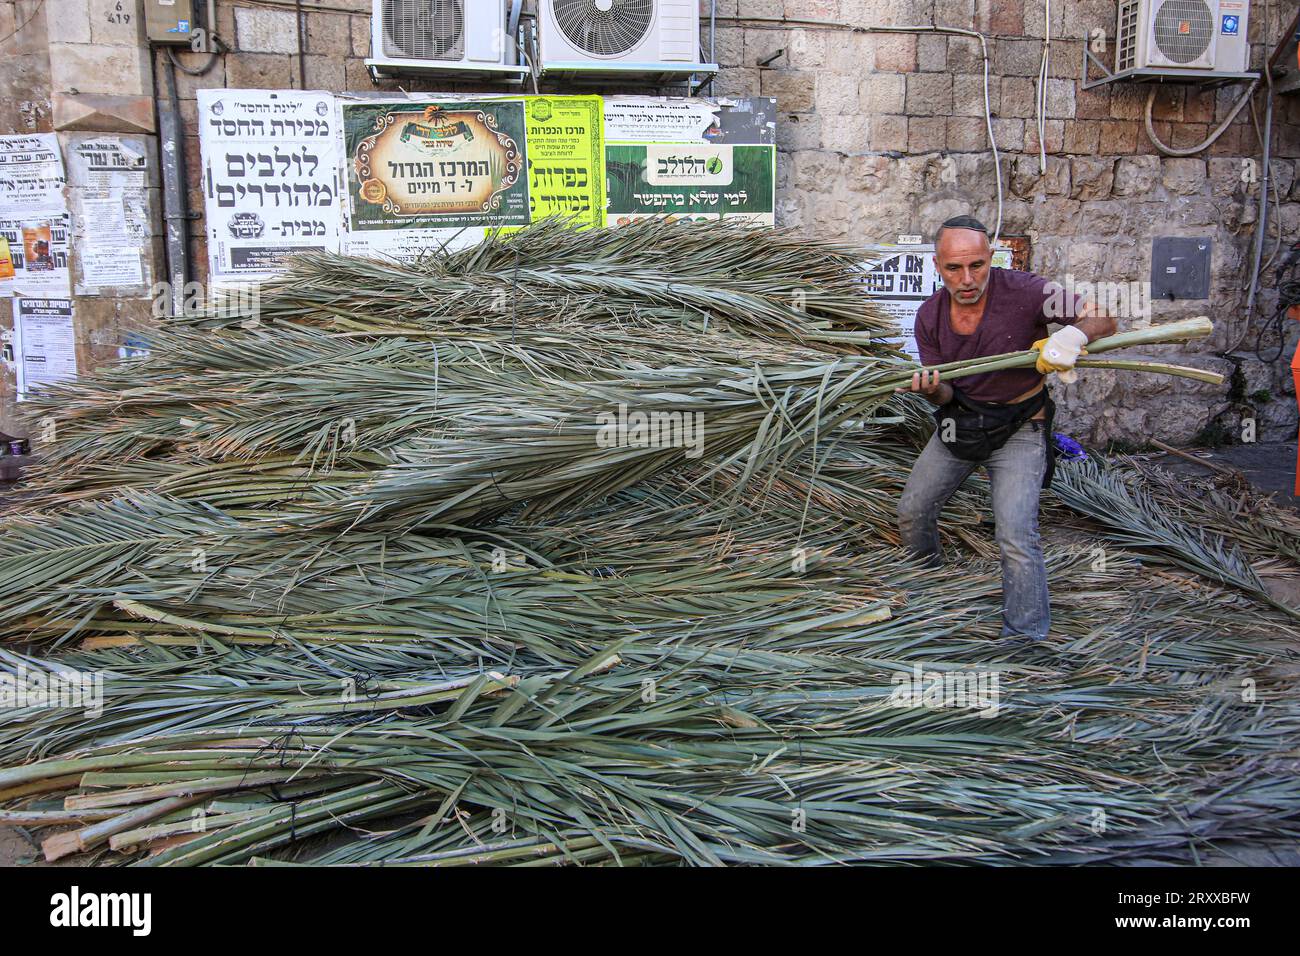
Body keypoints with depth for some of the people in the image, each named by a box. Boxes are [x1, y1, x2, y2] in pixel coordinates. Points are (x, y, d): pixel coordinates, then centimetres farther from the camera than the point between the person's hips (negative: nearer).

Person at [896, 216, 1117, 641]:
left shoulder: (1023, 291, -21)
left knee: (1016, 539, -16)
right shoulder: (929, 317, -8)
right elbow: (944, 395, -2)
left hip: (1018, 427, -5)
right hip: (960, 421, 5)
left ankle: (1026, 638, 0)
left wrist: (1073, 333, -38)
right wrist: (932, 389, -27)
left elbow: (1104, 319, -15)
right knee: (911, 513, 14)